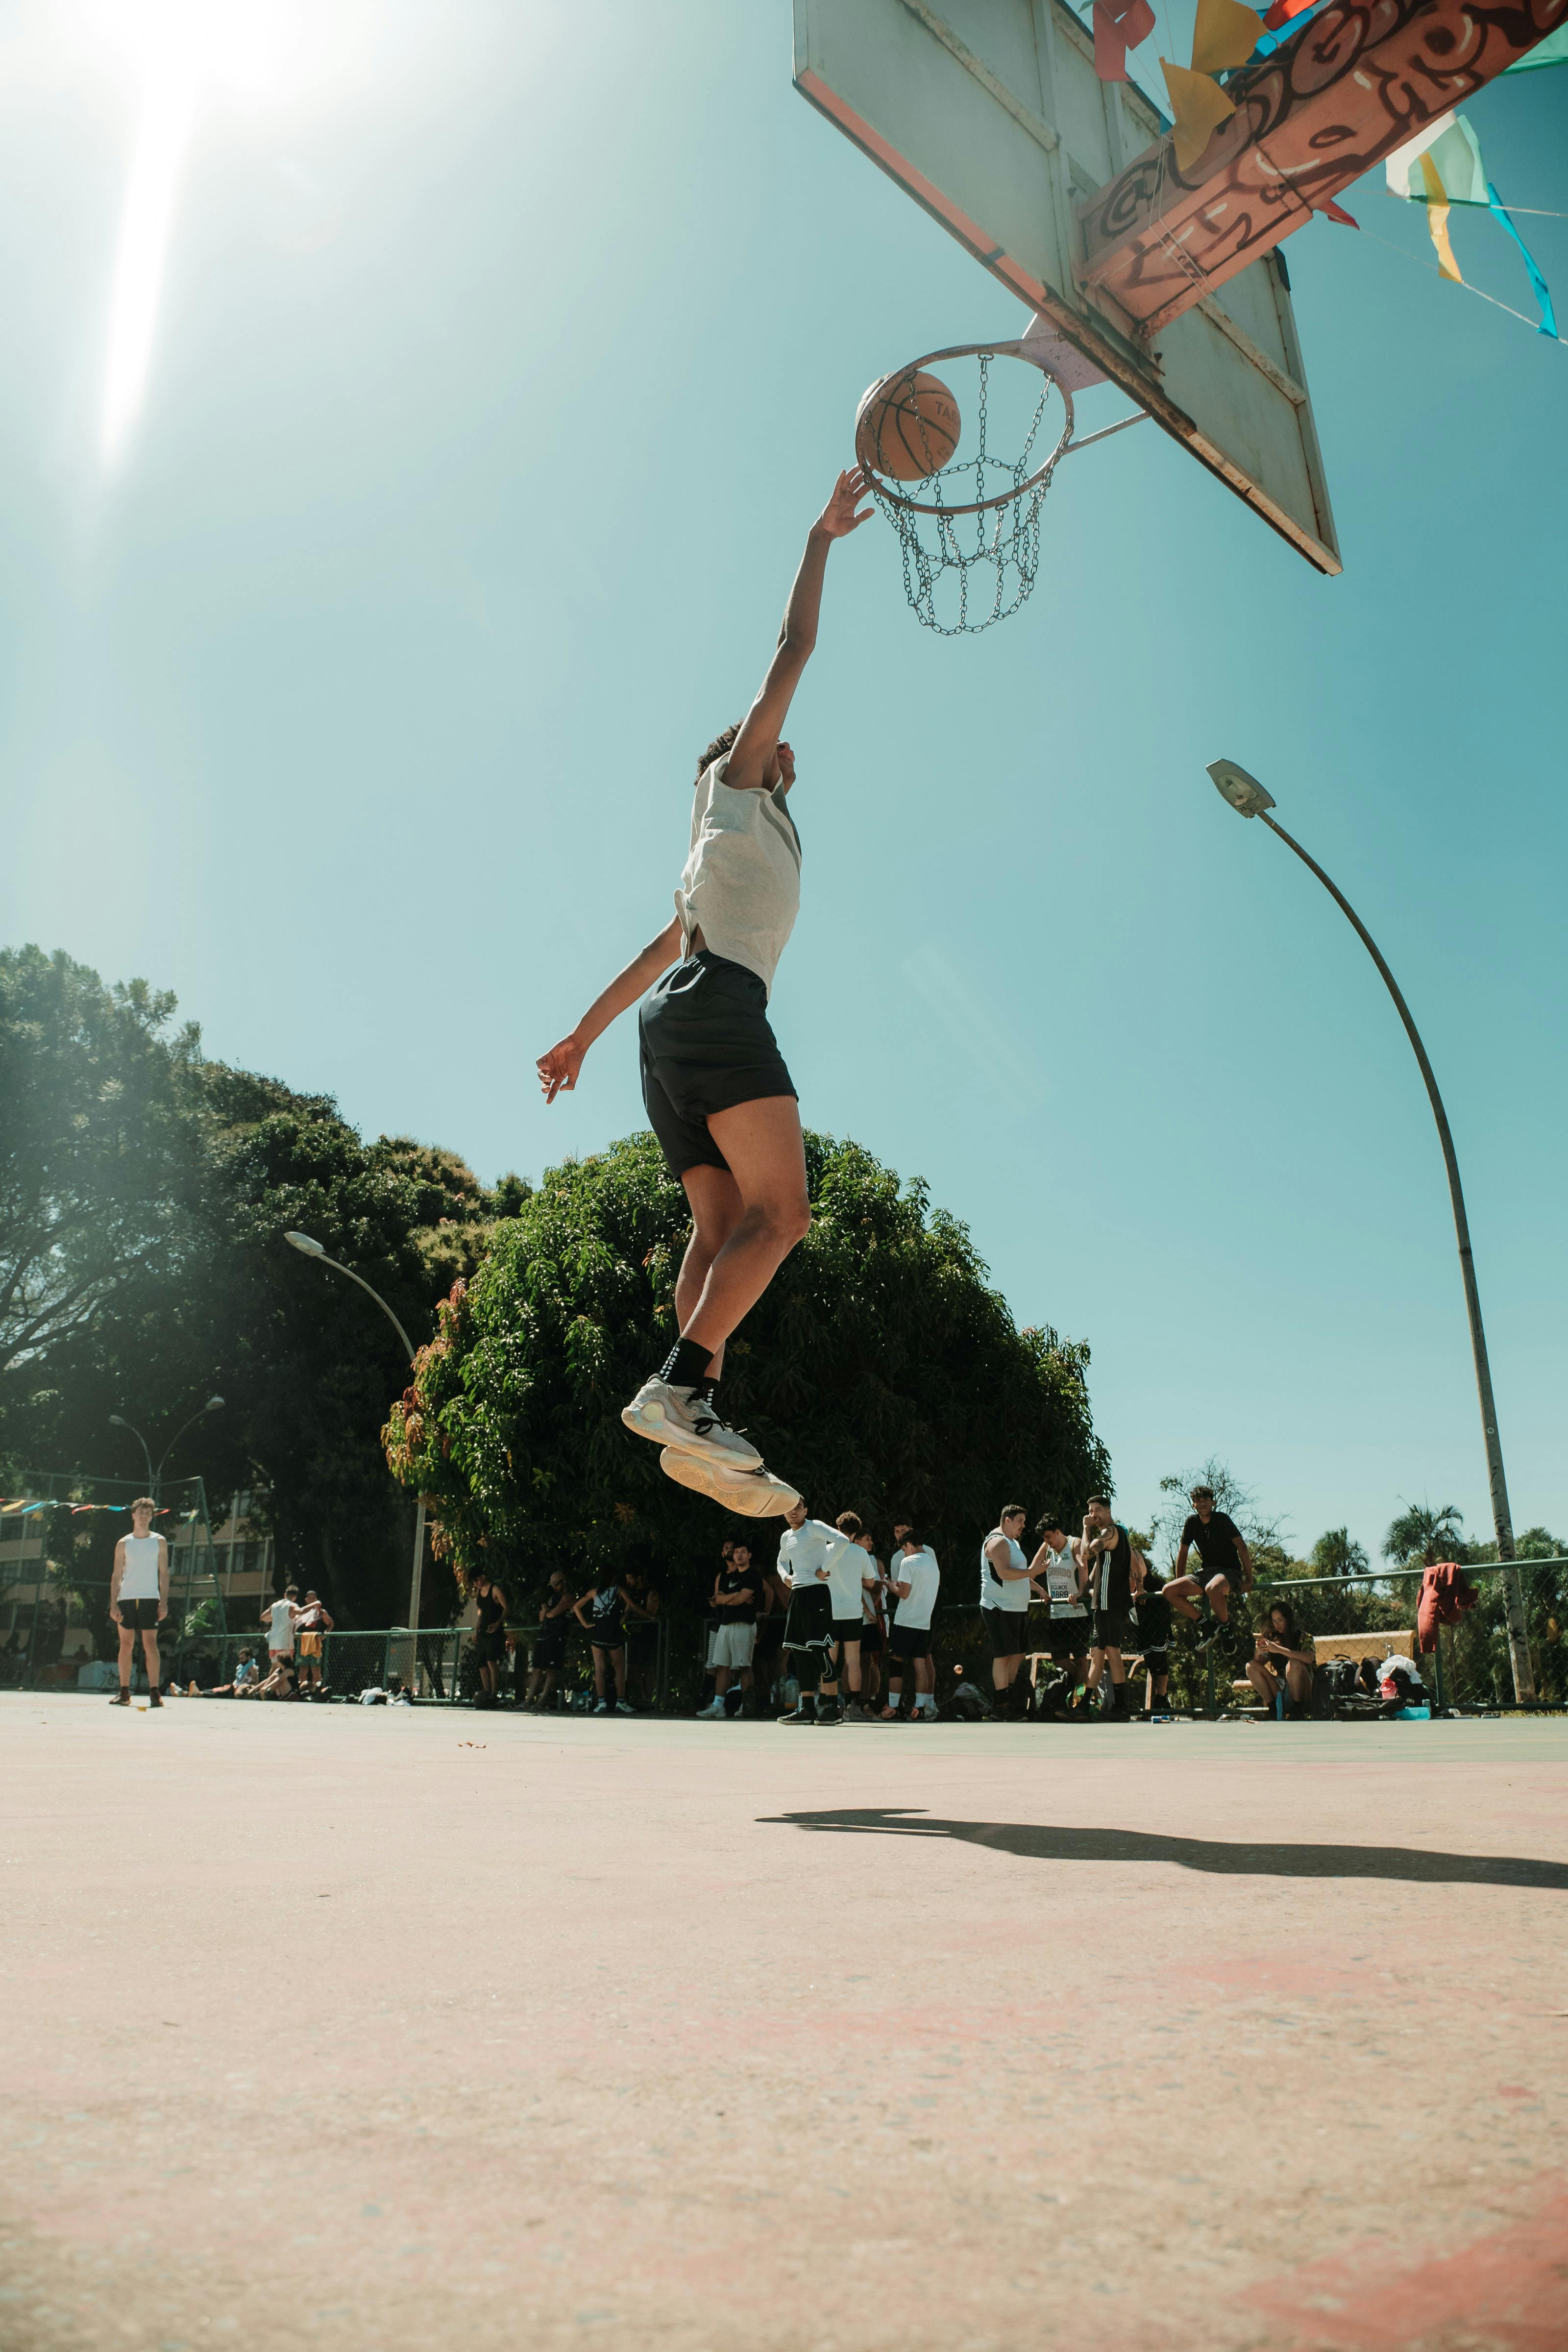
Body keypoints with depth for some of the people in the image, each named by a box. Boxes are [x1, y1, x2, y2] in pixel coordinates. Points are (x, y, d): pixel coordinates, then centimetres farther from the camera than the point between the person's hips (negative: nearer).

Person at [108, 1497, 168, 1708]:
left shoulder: (159, 1542, 7)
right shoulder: (124, 1544, 10)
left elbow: (164, 1573, 5)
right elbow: (116, 1576, 9)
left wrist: (164, 1602, -4)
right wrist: (114, 1604, -1)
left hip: (150, 1599, -2)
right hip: (126, 1599, 2)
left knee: (150, 1644, -8)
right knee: (126, 1645, 3)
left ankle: (155, 1692, -10)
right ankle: (124, 1692, 10)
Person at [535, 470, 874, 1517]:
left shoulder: (758, 843, 35)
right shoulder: (734, 781, 16)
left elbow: (660, 951, 31)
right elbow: (792, 654, 13)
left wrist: (584, 1035, 28)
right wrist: (822, 539, 21)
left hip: (681, 1033, 9)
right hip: (716, 1005, -9)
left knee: (727, 1223, -4)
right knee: (781, 1210, -19)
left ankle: (696, 1423, -15)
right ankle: (681, 1388, -32)